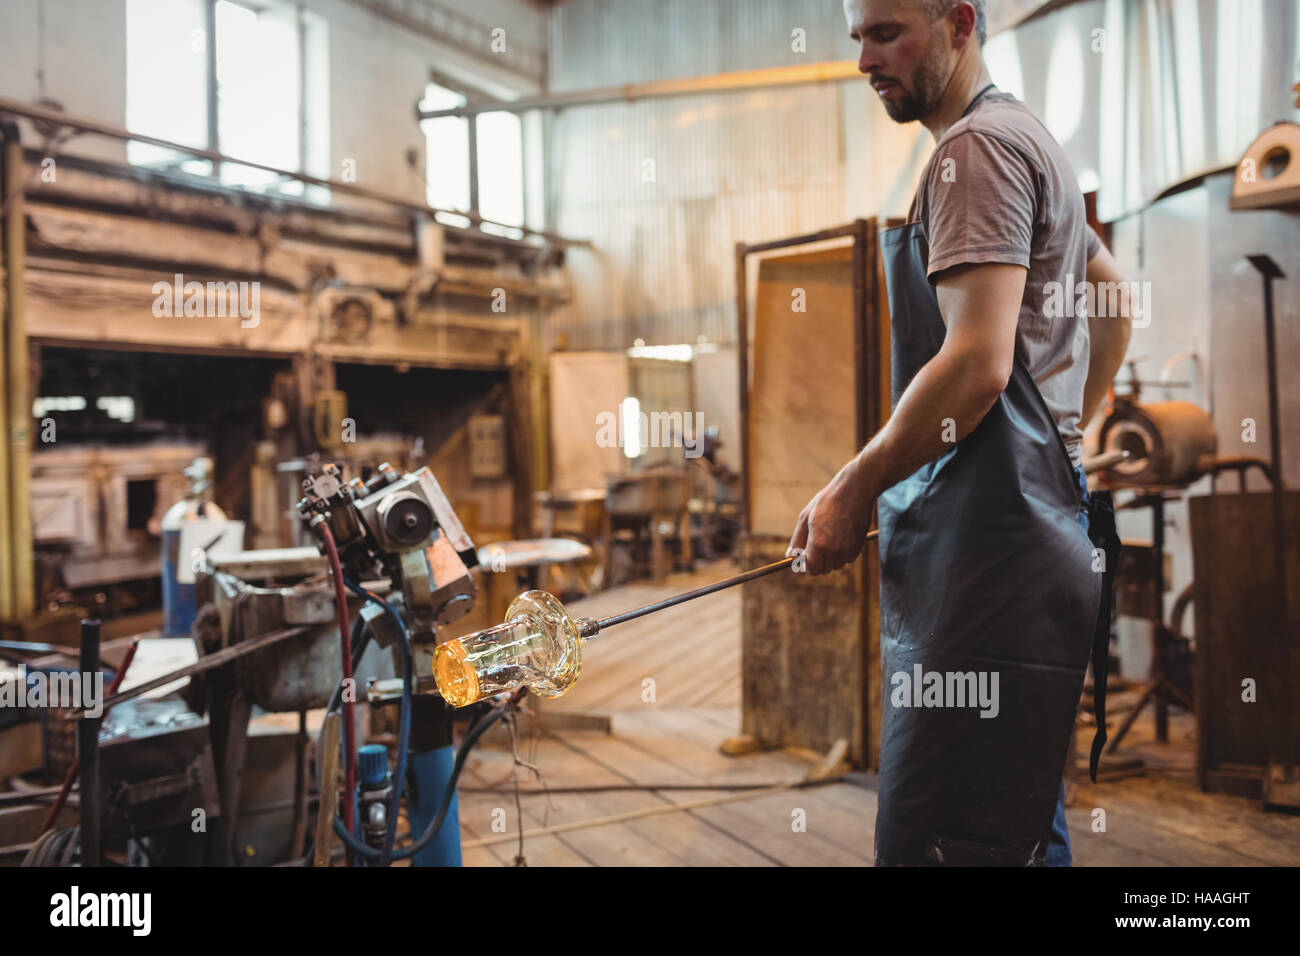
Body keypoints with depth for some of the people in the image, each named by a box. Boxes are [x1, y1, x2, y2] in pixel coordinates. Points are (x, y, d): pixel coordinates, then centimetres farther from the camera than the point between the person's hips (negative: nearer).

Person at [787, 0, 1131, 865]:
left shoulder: (978, 145, -8)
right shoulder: (1031, 140, 24)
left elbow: (979, 363, -19)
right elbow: (1117, 298, 33)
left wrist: (854, 490, -11)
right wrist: (1068, 435, 27)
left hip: (990, 542, -11)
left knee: (931, 841, -9)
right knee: (1023, 835, 17)